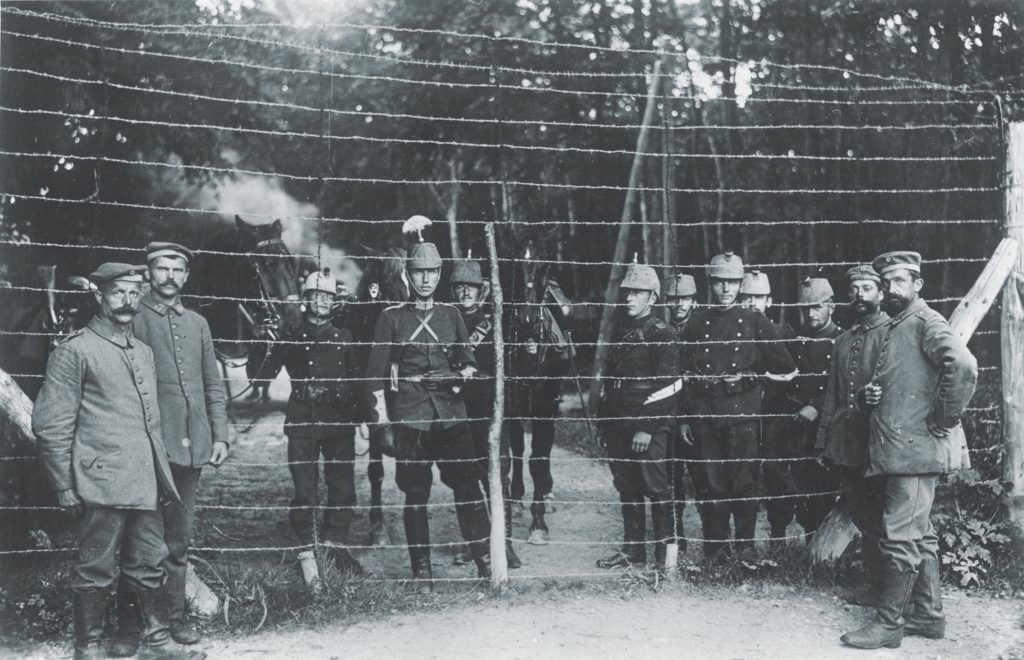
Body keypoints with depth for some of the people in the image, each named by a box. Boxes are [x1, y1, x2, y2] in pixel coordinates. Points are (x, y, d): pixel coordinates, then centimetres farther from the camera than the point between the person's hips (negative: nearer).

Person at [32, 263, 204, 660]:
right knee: (96, 570, 1)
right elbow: (50, 425, -8)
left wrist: (162, 472, 18)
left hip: (144, 485, 7)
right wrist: (65, 487, -11)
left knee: (149, 566, 12)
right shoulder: (75, 350, -5)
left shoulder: (143, 352, 17)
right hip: (102, 484, -7)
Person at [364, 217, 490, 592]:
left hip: (451, 410, 2)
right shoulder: (392, 318, 4)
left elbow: (467, 360, 15)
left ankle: (484, 558, 5)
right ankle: (422, 572, 9)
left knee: (467, 482, -3)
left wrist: (466, 372, -7)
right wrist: (382, 413, -7)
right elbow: (377, 371, 1)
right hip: (410, 413, -2)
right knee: (415, 492, 1)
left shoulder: (451, 315, 12)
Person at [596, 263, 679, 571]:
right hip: (619, 423, 7)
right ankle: (632, 550, 21)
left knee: (657, 488, -3)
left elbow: (665, 387, -13)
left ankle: (666, 554, 6)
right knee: (627, 488, 12)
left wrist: (647, 428, -18)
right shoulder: (622, 330, 15)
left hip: (650, 426, -7)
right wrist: (606, 422, 15)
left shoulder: (662, 334, -7)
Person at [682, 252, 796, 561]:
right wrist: (684, 418, 10)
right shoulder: (697, 323, 11)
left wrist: (748, 377, 9)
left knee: (743, 484, -3)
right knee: (712, 485, 3)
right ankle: (714, 554, 11)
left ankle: (746, 552, 8)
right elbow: (685, 374, 13)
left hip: (742, 412, -2)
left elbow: (786, 368, 10)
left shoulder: (755, 321, 6)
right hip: (705, 415, 2)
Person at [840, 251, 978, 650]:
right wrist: (870, 395, 6)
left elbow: (963, 366, -27)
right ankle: (929, 615, 23)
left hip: (915, 450, -10)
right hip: (895, 449, 10)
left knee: (900, 538, -6)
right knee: (920, 536, 15)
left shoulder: (925, 321, -10)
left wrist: (944, 419, -19)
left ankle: (888, 624, -1)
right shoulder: (895, 327, 18)